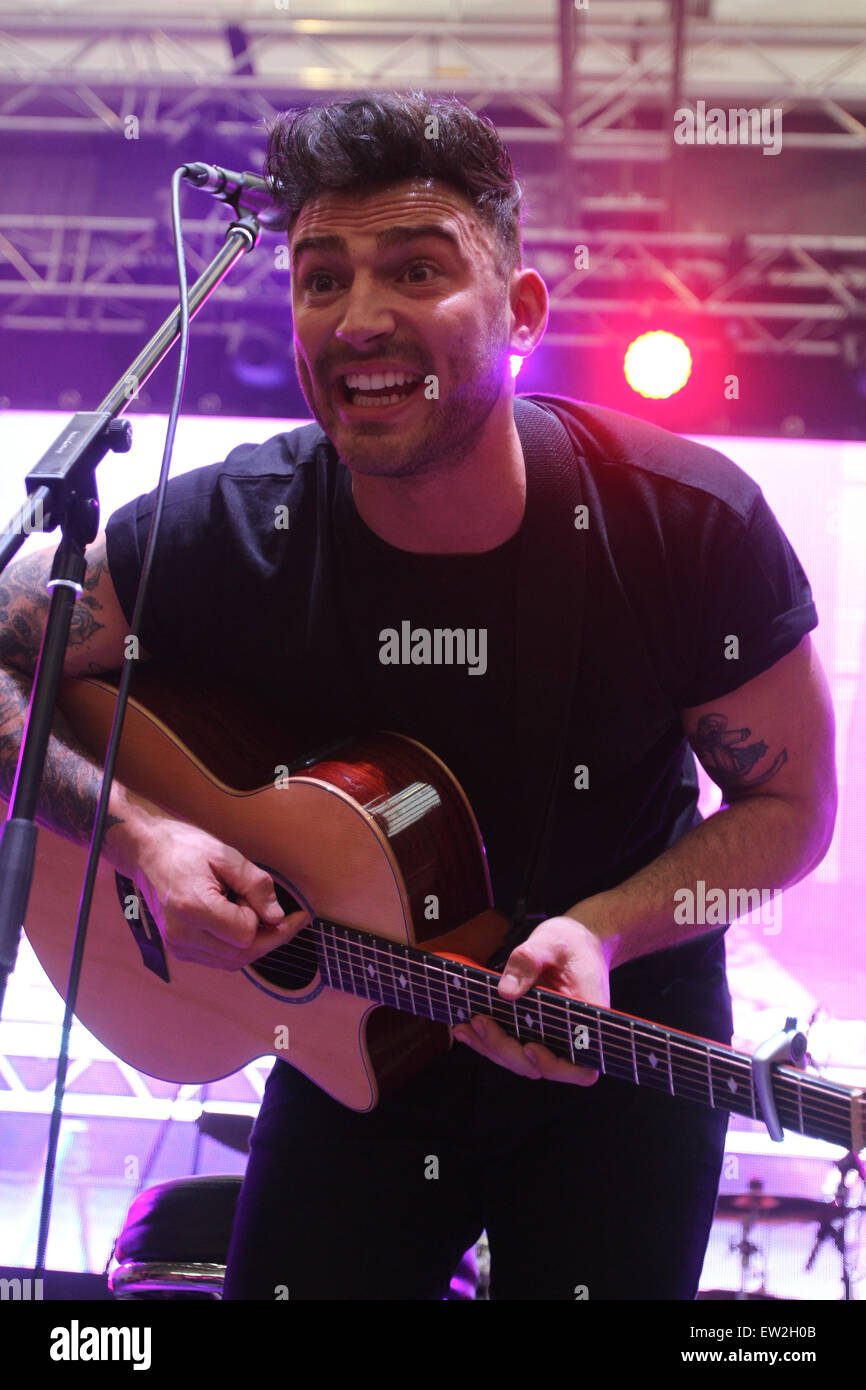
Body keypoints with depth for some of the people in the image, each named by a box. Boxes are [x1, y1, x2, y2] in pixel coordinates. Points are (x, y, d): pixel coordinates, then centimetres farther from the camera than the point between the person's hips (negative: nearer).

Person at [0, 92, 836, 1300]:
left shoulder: (689, 524, -20)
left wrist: (603, 928, -24)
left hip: (626, 1036, -1)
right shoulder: (230, 533, -17)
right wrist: (138, 833, -23)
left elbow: (789, 806, -9)